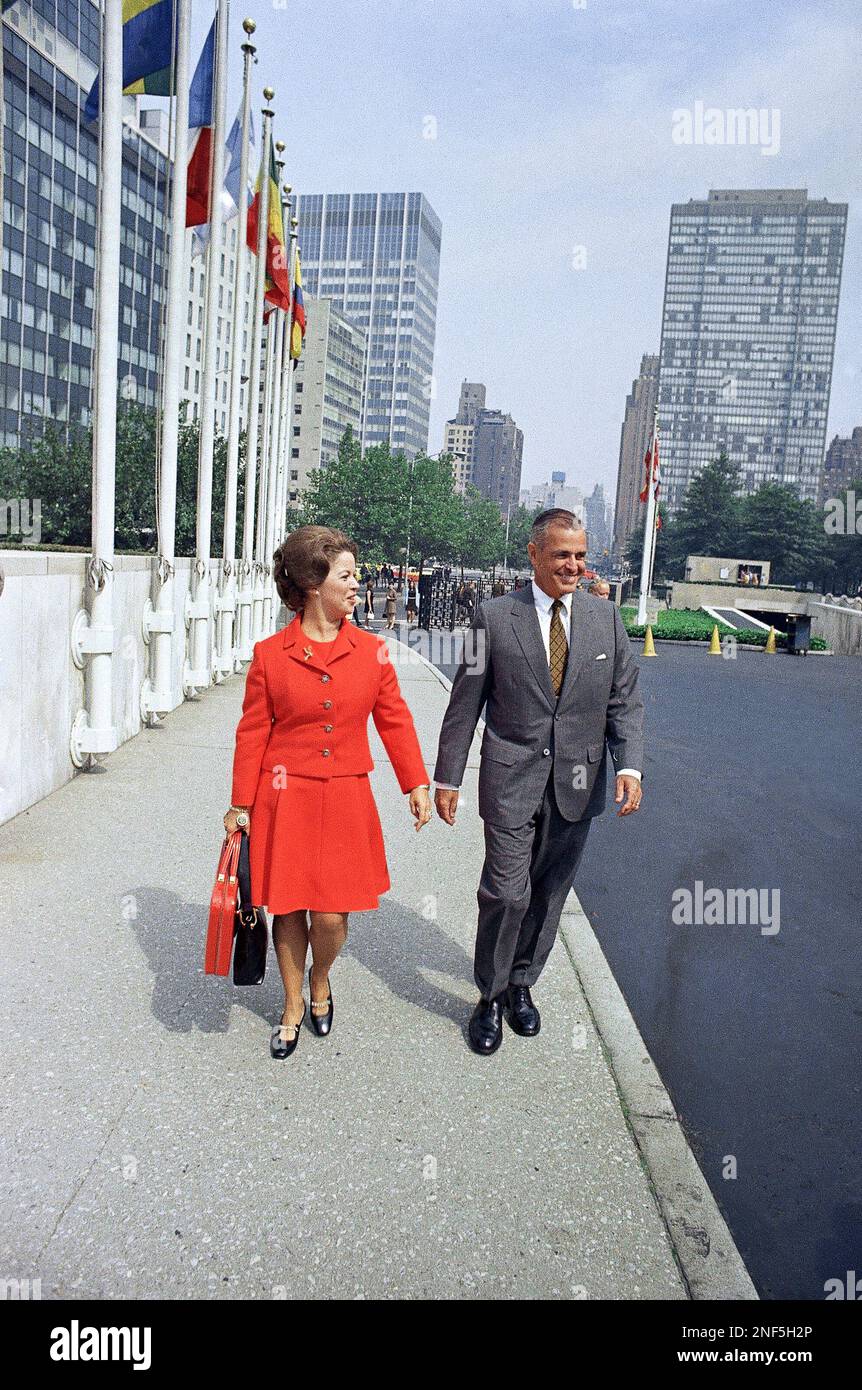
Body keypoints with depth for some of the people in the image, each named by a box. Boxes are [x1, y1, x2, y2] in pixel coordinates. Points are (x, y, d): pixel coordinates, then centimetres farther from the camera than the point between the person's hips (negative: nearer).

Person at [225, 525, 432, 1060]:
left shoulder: (370, 650, 1)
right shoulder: (270, 654, -4)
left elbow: (395, 720, 5)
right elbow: (252, 734, 0)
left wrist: (417, 784, -1)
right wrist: (241, 806, 1)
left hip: (346, 801, 1)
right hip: (285, 800, -1)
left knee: (332, 915, 1)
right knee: (289, 908, 10)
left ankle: (320, 981, 35)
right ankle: (293, 1006, 33)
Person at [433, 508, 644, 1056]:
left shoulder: (606, 617, 4)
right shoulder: (495, 616, -4)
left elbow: (625, 700, 5)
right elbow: (465, 703, -1)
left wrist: (630, 766, -10)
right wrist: (447, 777, 0)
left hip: (577, 784, 3)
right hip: (512, 781, -3)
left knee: (549, 894, 14)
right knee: (507, 893, -3)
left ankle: (522, 984, 35)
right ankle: (491, 996, 19)